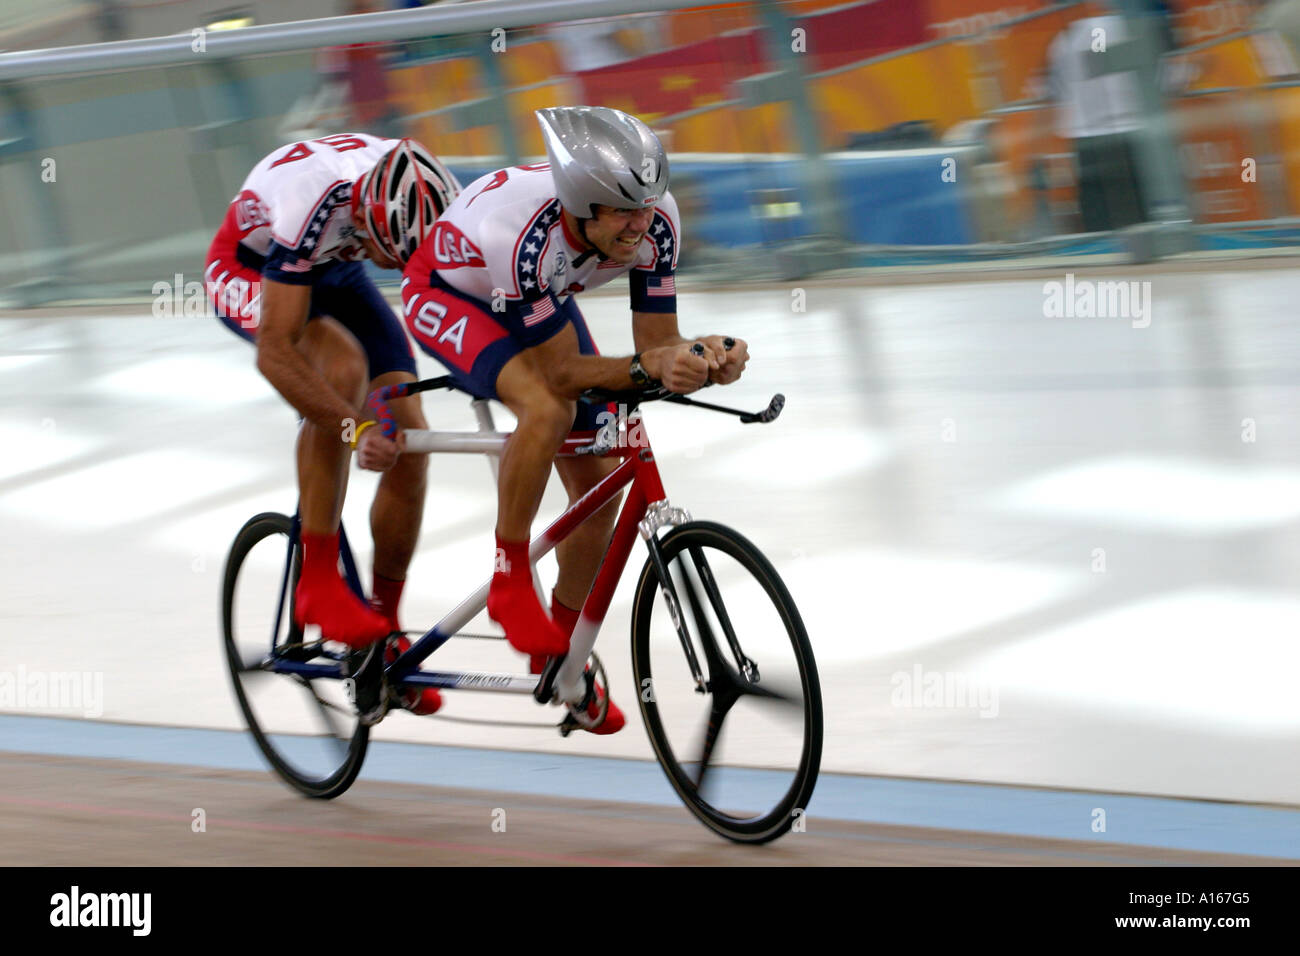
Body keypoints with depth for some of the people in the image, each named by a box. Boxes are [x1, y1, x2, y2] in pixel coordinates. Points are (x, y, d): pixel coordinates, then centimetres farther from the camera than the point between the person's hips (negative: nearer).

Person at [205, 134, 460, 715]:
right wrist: (354, 428, -49)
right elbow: (275, 353, -41)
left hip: (333, 272, 5)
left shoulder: (419, 196, -28)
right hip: (248, 271, -5)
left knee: (408, 443, -7)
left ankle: (384, 635, 8)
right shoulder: (312, 205, -42)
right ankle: (318, 582, -27)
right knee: (343, 366, -34)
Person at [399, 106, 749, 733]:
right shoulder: (528, 237, -44)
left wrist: (704, 359, -44)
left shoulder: (655, 221, -29)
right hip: (447, 292, -6)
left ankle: (559, 652, 21)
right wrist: (648, 366, -51)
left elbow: (658, 344, -21)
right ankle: (509, 582, -17)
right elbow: (560, 372, -36)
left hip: (544, 300, 6)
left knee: (599, 480, 0)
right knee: (547, 407, -35)